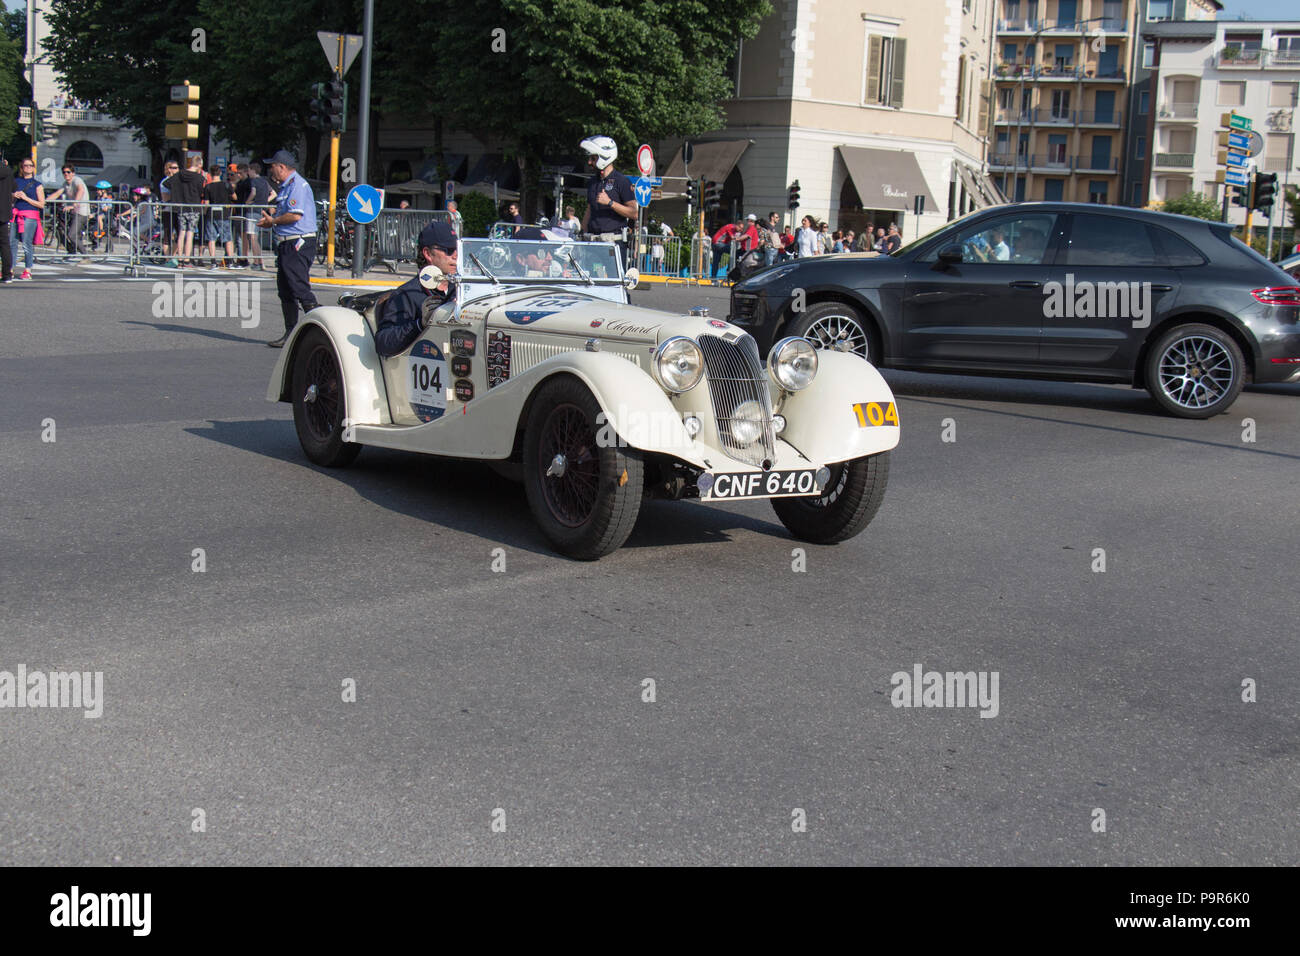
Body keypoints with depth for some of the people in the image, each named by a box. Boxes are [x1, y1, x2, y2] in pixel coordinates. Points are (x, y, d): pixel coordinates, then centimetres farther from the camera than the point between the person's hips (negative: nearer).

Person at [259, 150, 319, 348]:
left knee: (301, 289, -14)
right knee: (285, 291, 11)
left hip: (298, 244, -11)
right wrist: (270, 221, 8)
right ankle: (290, 334, 17)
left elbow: (295, 215, -23)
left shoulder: (297, 185, -12)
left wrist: (273, 221, -8)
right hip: (286, 245, 11)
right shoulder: (285, 187, 20)